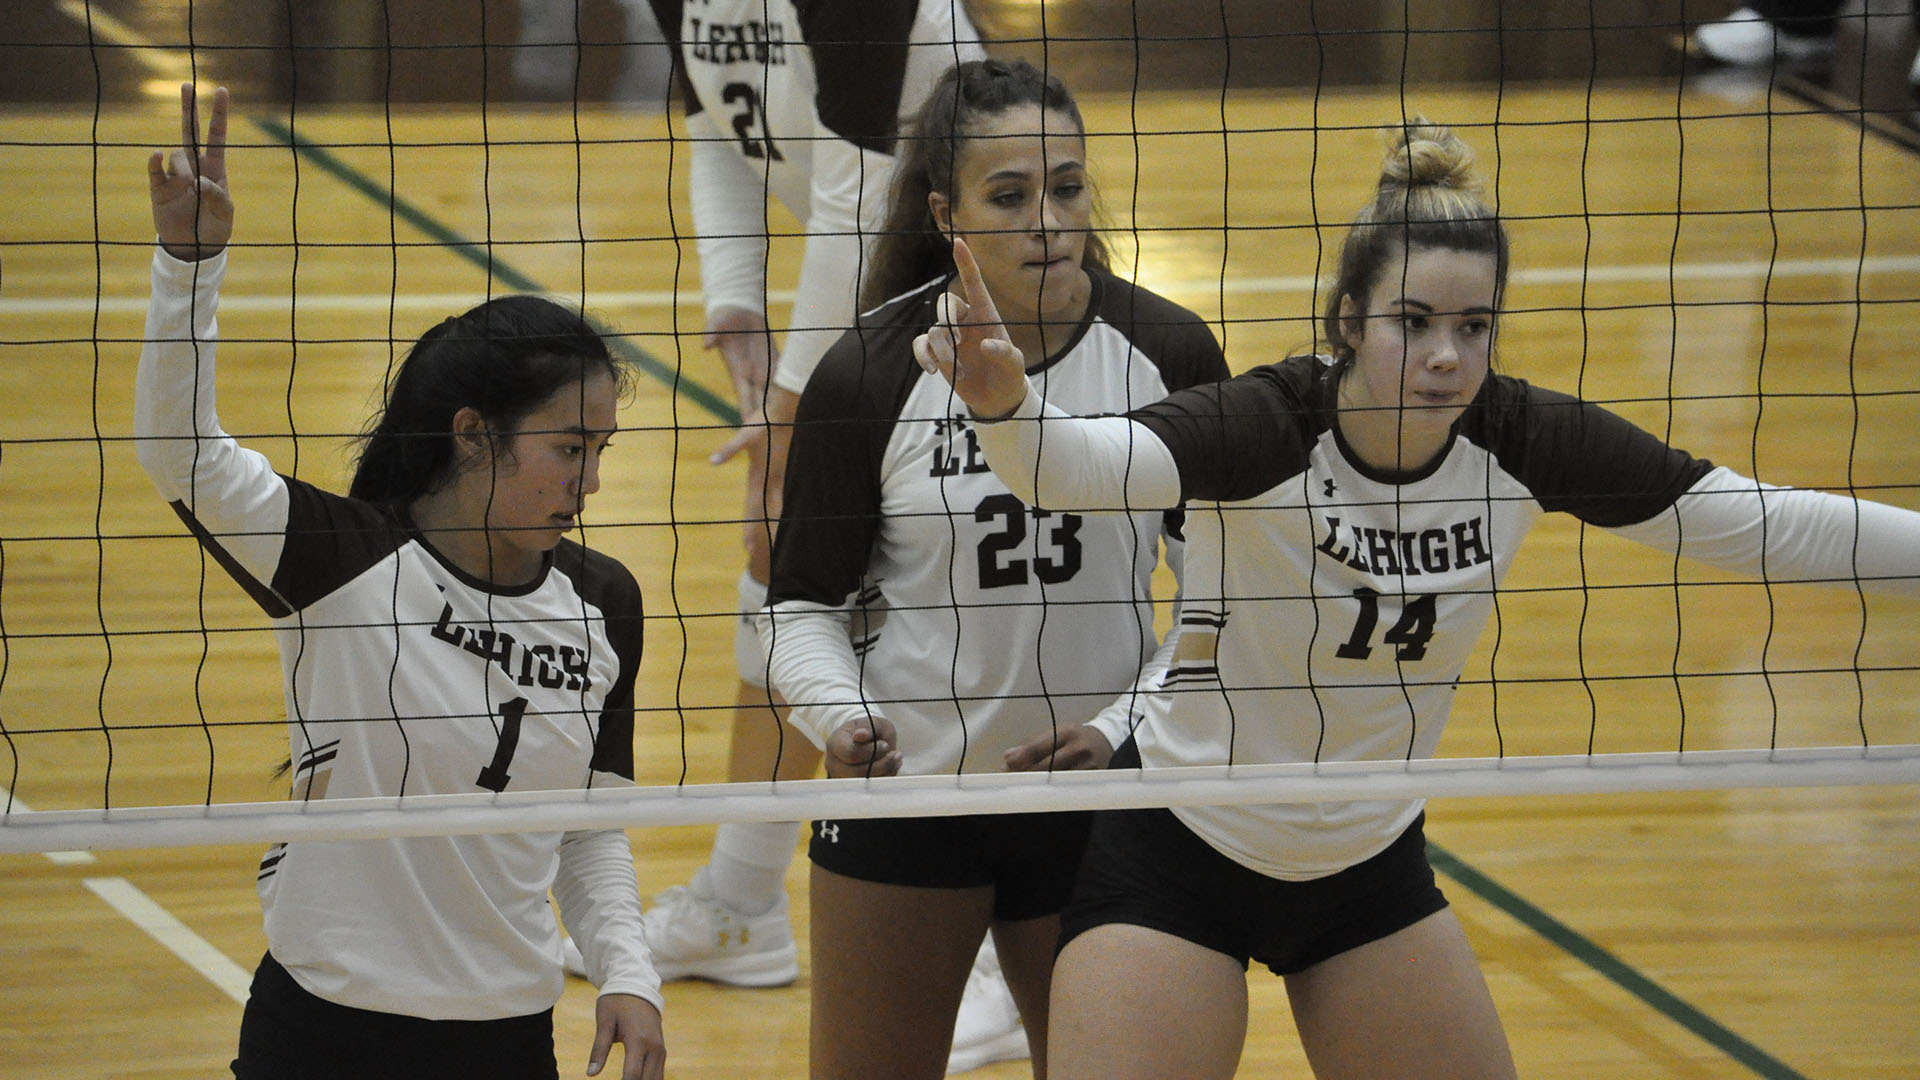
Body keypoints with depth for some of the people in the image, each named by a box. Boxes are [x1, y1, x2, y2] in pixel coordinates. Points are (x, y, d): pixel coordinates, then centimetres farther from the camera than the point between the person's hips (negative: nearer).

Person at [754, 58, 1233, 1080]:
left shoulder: (1168, 352, -6)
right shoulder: (867, 375, -10)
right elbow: (803, 601, -2)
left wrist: (1126, 728, -13)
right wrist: (838, 715, -21)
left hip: (1099, 801, 1)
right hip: (904, 797, -1)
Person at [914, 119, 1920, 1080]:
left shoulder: (1518, 438, -13)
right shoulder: (1271, 425, -26)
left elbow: (1759, 523, -7)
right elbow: (1081, 464, -44)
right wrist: (1005, 401, -65)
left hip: (1372, 861, 5)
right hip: (1179, 857, -5)